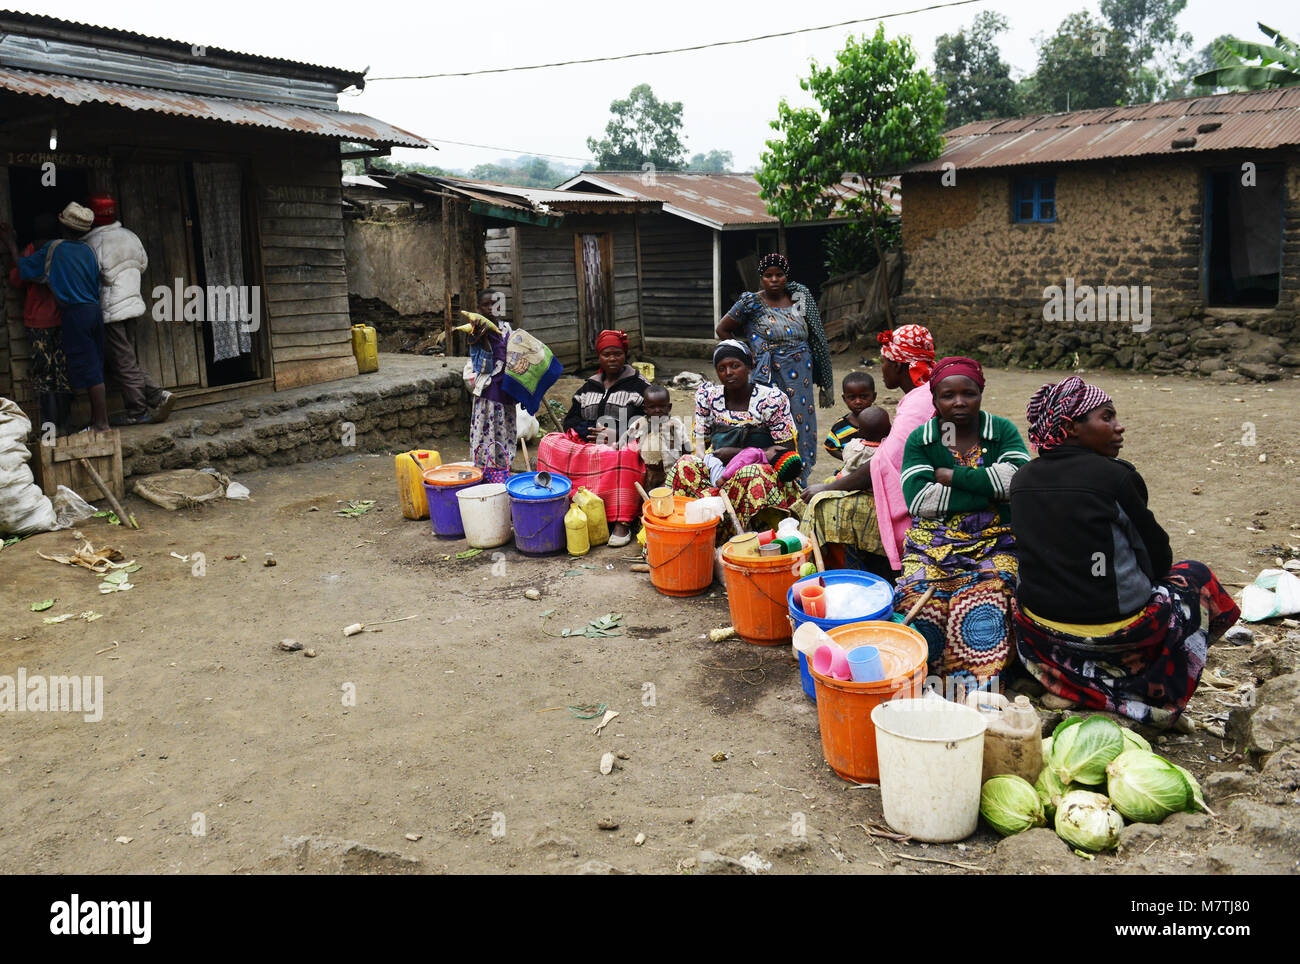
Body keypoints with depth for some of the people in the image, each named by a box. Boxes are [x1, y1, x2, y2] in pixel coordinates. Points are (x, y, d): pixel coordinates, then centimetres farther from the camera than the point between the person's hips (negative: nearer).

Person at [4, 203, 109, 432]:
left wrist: (12, 246, 17)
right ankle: (97, 418, 16)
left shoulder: (54, 249, -5)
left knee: (90, 372, -4)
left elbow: (23, 268, 3)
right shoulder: (88, 251, 9)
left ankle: (102, 423, -3)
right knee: (95, 369, 11)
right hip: (94, 310, 6)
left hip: (75, 313, -6)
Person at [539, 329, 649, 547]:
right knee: (550, 443, -21)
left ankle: (621, 523, -46)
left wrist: (616, 435, -14)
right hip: (585, 444, 5)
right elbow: (570, 420, 17)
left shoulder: (638, 386, 8)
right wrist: (588, 430, -6)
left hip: (621, 445, -5)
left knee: (622, 456, -42)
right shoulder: (589, 387, 22)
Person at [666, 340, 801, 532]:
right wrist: (711, 463, -18)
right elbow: (699, 443, 6)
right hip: (718, 468, 3)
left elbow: (787, 451, -7)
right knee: (685, 465, -27)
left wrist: (737, 453, -13)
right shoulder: (707, 396, 4)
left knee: (750, 473, -39)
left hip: (763, 471, -3)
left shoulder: (772, 399, -5)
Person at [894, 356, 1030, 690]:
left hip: (993, 546, 0)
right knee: (919, 608, -26)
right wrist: (989, 492, -10)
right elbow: (917, 498, -9)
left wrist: (950, 475, -10)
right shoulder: (920, 440, 7)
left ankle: (975, 696, -19)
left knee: (981, 609, -29)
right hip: (931, 547, 1)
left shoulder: (1002, 431, 9)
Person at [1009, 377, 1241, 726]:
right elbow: (1158, 555, -4)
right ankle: (1158, 698, 21)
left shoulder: (1022, 479, 0)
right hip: (1113, 627, -5)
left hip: (1042, 626, 6)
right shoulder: (1115, 475, -15)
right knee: (1196, 576, 21)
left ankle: (1069, 680, 24)